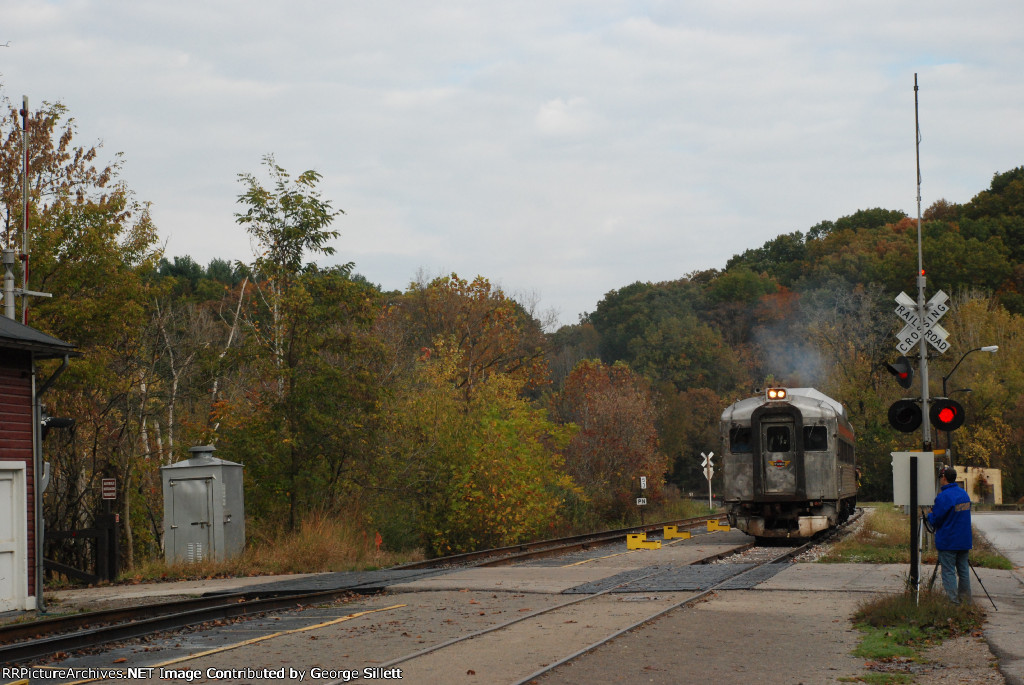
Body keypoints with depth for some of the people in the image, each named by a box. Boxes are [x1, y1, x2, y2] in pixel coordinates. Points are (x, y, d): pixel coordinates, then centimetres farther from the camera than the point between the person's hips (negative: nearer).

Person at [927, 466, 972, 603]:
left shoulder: (943, 497, -18)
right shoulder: (964, 493, 9)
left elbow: (935, 521, -14)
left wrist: (930, 514, 6)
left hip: (948, 542, -7)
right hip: (964, 541, 7)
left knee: (949, 571, -2)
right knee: (963, 570, 13)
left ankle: (953, 601, -5)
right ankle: (966, 600, 17)